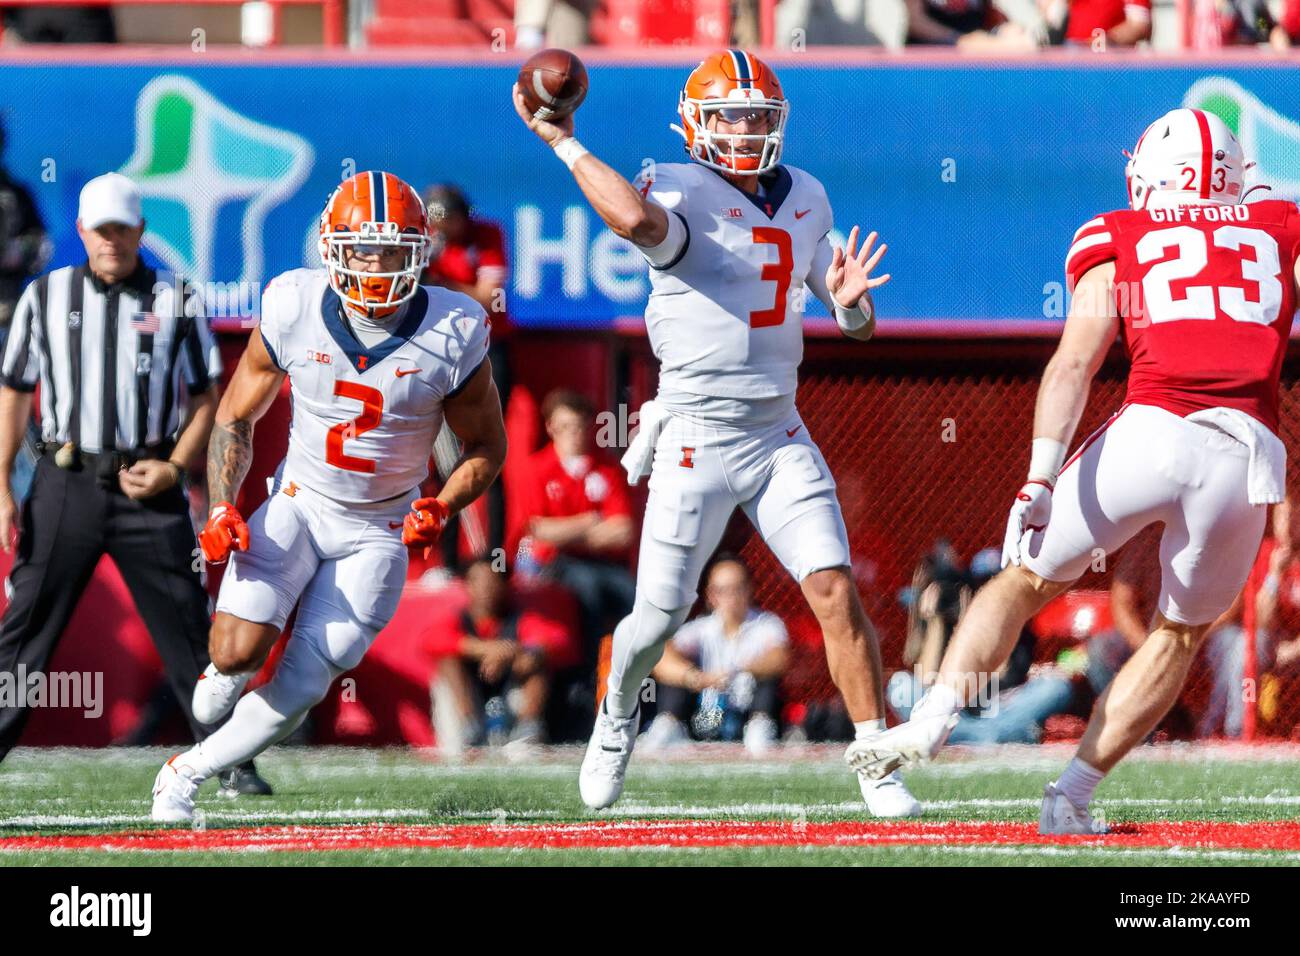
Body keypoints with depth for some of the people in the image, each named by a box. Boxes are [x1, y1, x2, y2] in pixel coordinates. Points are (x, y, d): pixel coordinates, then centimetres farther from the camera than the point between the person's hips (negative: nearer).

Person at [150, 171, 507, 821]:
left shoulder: (452, 338, -16)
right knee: (239, 650, -20)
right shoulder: (294, 311, -14)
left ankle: (187, 773, 16)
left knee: (300, 688, -7)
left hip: (379, 531, 0)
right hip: (298, 504, 0)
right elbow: (235, 418, 1)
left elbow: (487, 447, -1)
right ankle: (224, 670, 19)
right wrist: (222, 508, -13)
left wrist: (442, 508, -19)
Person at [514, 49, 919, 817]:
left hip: (781, 437, 4)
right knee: (660, 616, 3)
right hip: (697, 438, -4)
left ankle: (878, 765, -5)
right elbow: (636, 217, -37)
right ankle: (619, 710, 36)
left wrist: (851, 303, -10)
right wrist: (562, 142, -30)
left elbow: (860, 322, 13)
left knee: (836, 590, -11)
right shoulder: (682, 195, -11)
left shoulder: (805, 200, 9)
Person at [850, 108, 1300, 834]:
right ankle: (1072, 794, 15)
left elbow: (1076, 362, 3)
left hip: (1151, 431, -1)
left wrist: (1041, 477, -5)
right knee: (1182, 633, 22)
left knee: (1027, 579, 18)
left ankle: (933, 720, 1)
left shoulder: (1118, 239, 17)